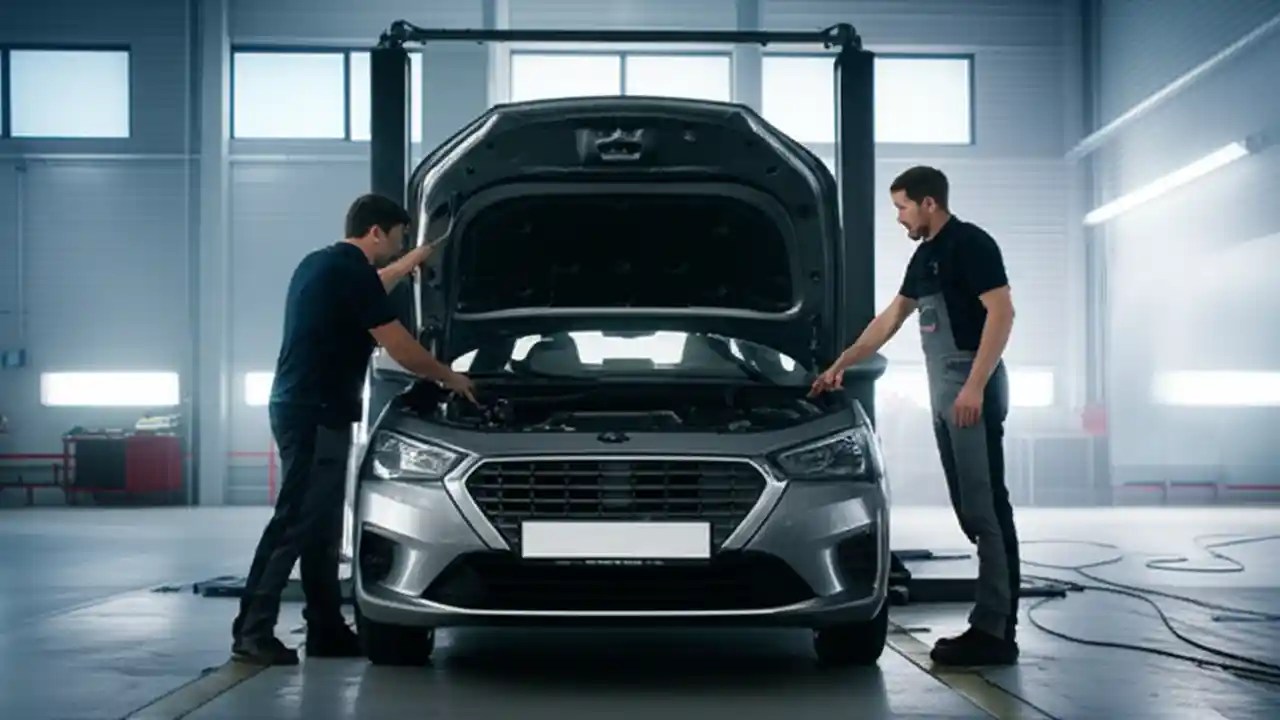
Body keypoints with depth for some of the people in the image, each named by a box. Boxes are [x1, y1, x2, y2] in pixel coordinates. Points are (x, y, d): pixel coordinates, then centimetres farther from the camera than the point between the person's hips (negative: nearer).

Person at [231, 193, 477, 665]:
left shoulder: (318, 264, 16)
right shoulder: (351, 272, -13)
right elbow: (401, 350, -11)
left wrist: (420, 257, 44)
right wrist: (450, 379, 3)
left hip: (297, 409, 10)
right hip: (315, 415, -10)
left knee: (321, 527, 12)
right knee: (295, 523, -10)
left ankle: (327, 630, 17)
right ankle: (252, 632, -10)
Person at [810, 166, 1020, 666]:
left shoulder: (970, 244, -8)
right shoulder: (924, 256, 20)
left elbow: (1001, 312, -16)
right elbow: (890, 318, 30)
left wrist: (975, 385, -23)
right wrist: (841, 363, 32)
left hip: (972, 392, -10)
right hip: (944, 396, 10)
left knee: (986, 508, -11)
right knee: (968, 509, 7)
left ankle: (994, 633, -12)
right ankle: (992, 621, 10)